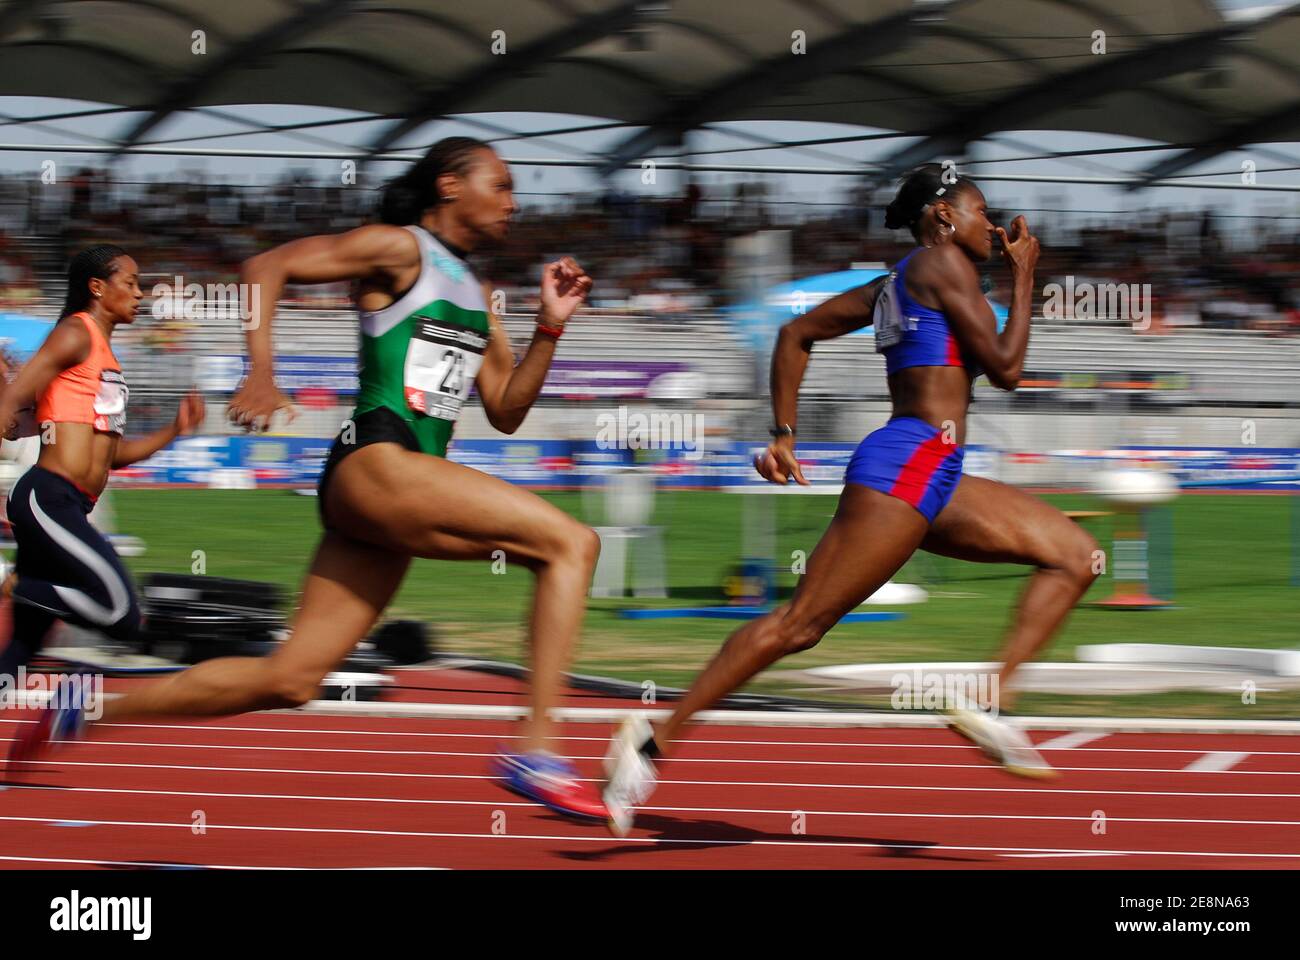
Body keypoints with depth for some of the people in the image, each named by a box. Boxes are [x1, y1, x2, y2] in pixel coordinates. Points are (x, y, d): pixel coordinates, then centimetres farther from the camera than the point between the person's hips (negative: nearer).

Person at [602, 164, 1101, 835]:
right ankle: (654, 740, -14)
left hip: (933, 480, 10)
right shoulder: (942, 262, -4)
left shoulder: (890, 286, 22)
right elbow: (1005, 369, -6)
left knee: (1075, 554, 6)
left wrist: (784, 435, 21)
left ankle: (988, 702, -7)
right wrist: (1023, 278, 5)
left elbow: (797, 334, 24)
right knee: (802, 622, -14)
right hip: (908, 462, -10)